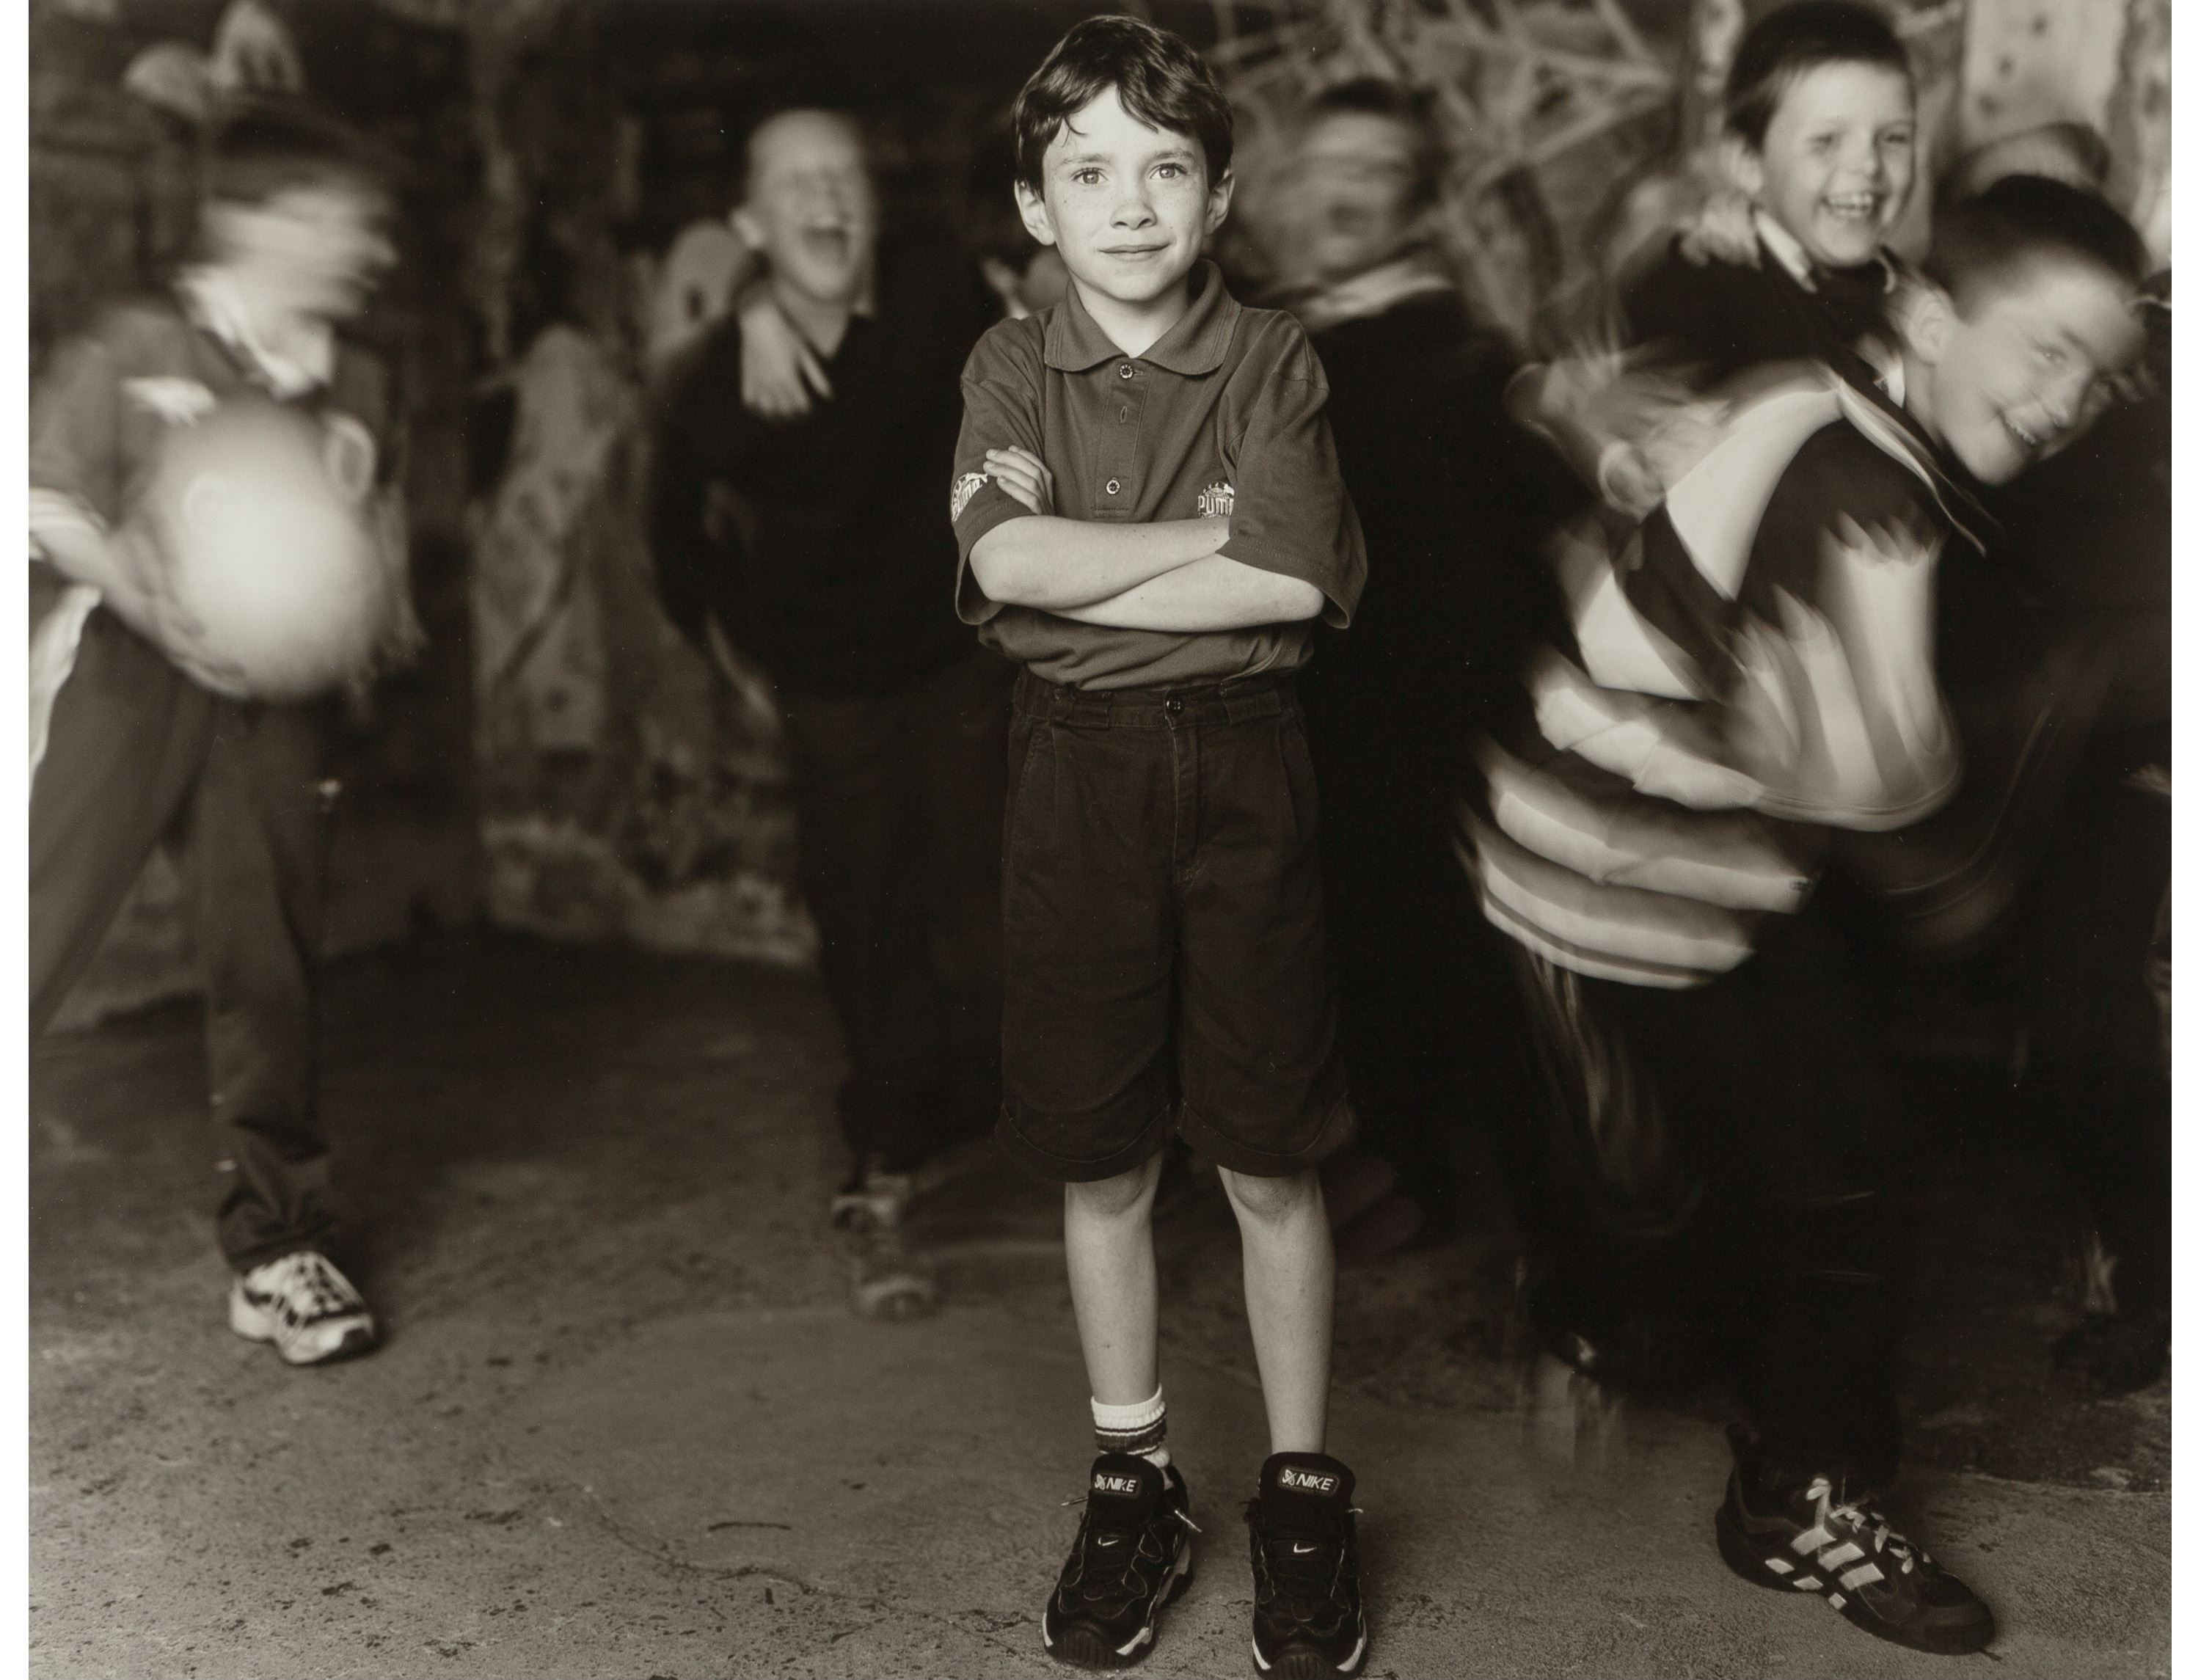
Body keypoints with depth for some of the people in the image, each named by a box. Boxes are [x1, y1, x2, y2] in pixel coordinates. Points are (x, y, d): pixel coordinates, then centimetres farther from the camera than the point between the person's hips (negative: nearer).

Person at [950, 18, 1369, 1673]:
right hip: (1077, 771, 2)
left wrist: (1077, 568, -12)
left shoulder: (1275, 359, 1)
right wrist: (1206, 528, -10)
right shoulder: (1011, 367, 5)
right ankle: (1134, 1481, 28)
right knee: (1101, 1161, 10)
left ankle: (1304, 1493, 23)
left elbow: (1295, 579, -14)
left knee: (1272, 1157, 5)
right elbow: (1008, 561, -11)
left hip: (1243, 762, -1)